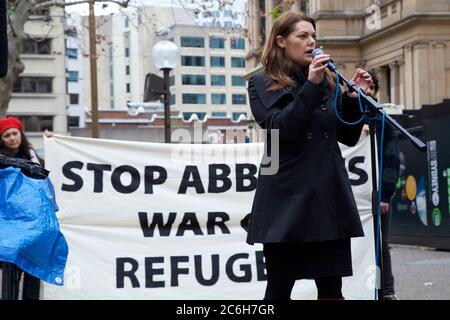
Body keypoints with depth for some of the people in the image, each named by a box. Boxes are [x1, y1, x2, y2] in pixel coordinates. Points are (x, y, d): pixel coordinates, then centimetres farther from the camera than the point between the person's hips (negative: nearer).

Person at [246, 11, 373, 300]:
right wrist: (310, 87, -16)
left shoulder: (328, 82, 15)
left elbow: (348, 137, 15)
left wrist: (353, 97, 0)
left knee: (332, 288, 3)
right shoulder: (262, 84, 3)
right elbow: (279, 129, -12)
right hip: (287, 197, -4)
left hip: (330, 194, 4)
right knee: (280, 287, 1)